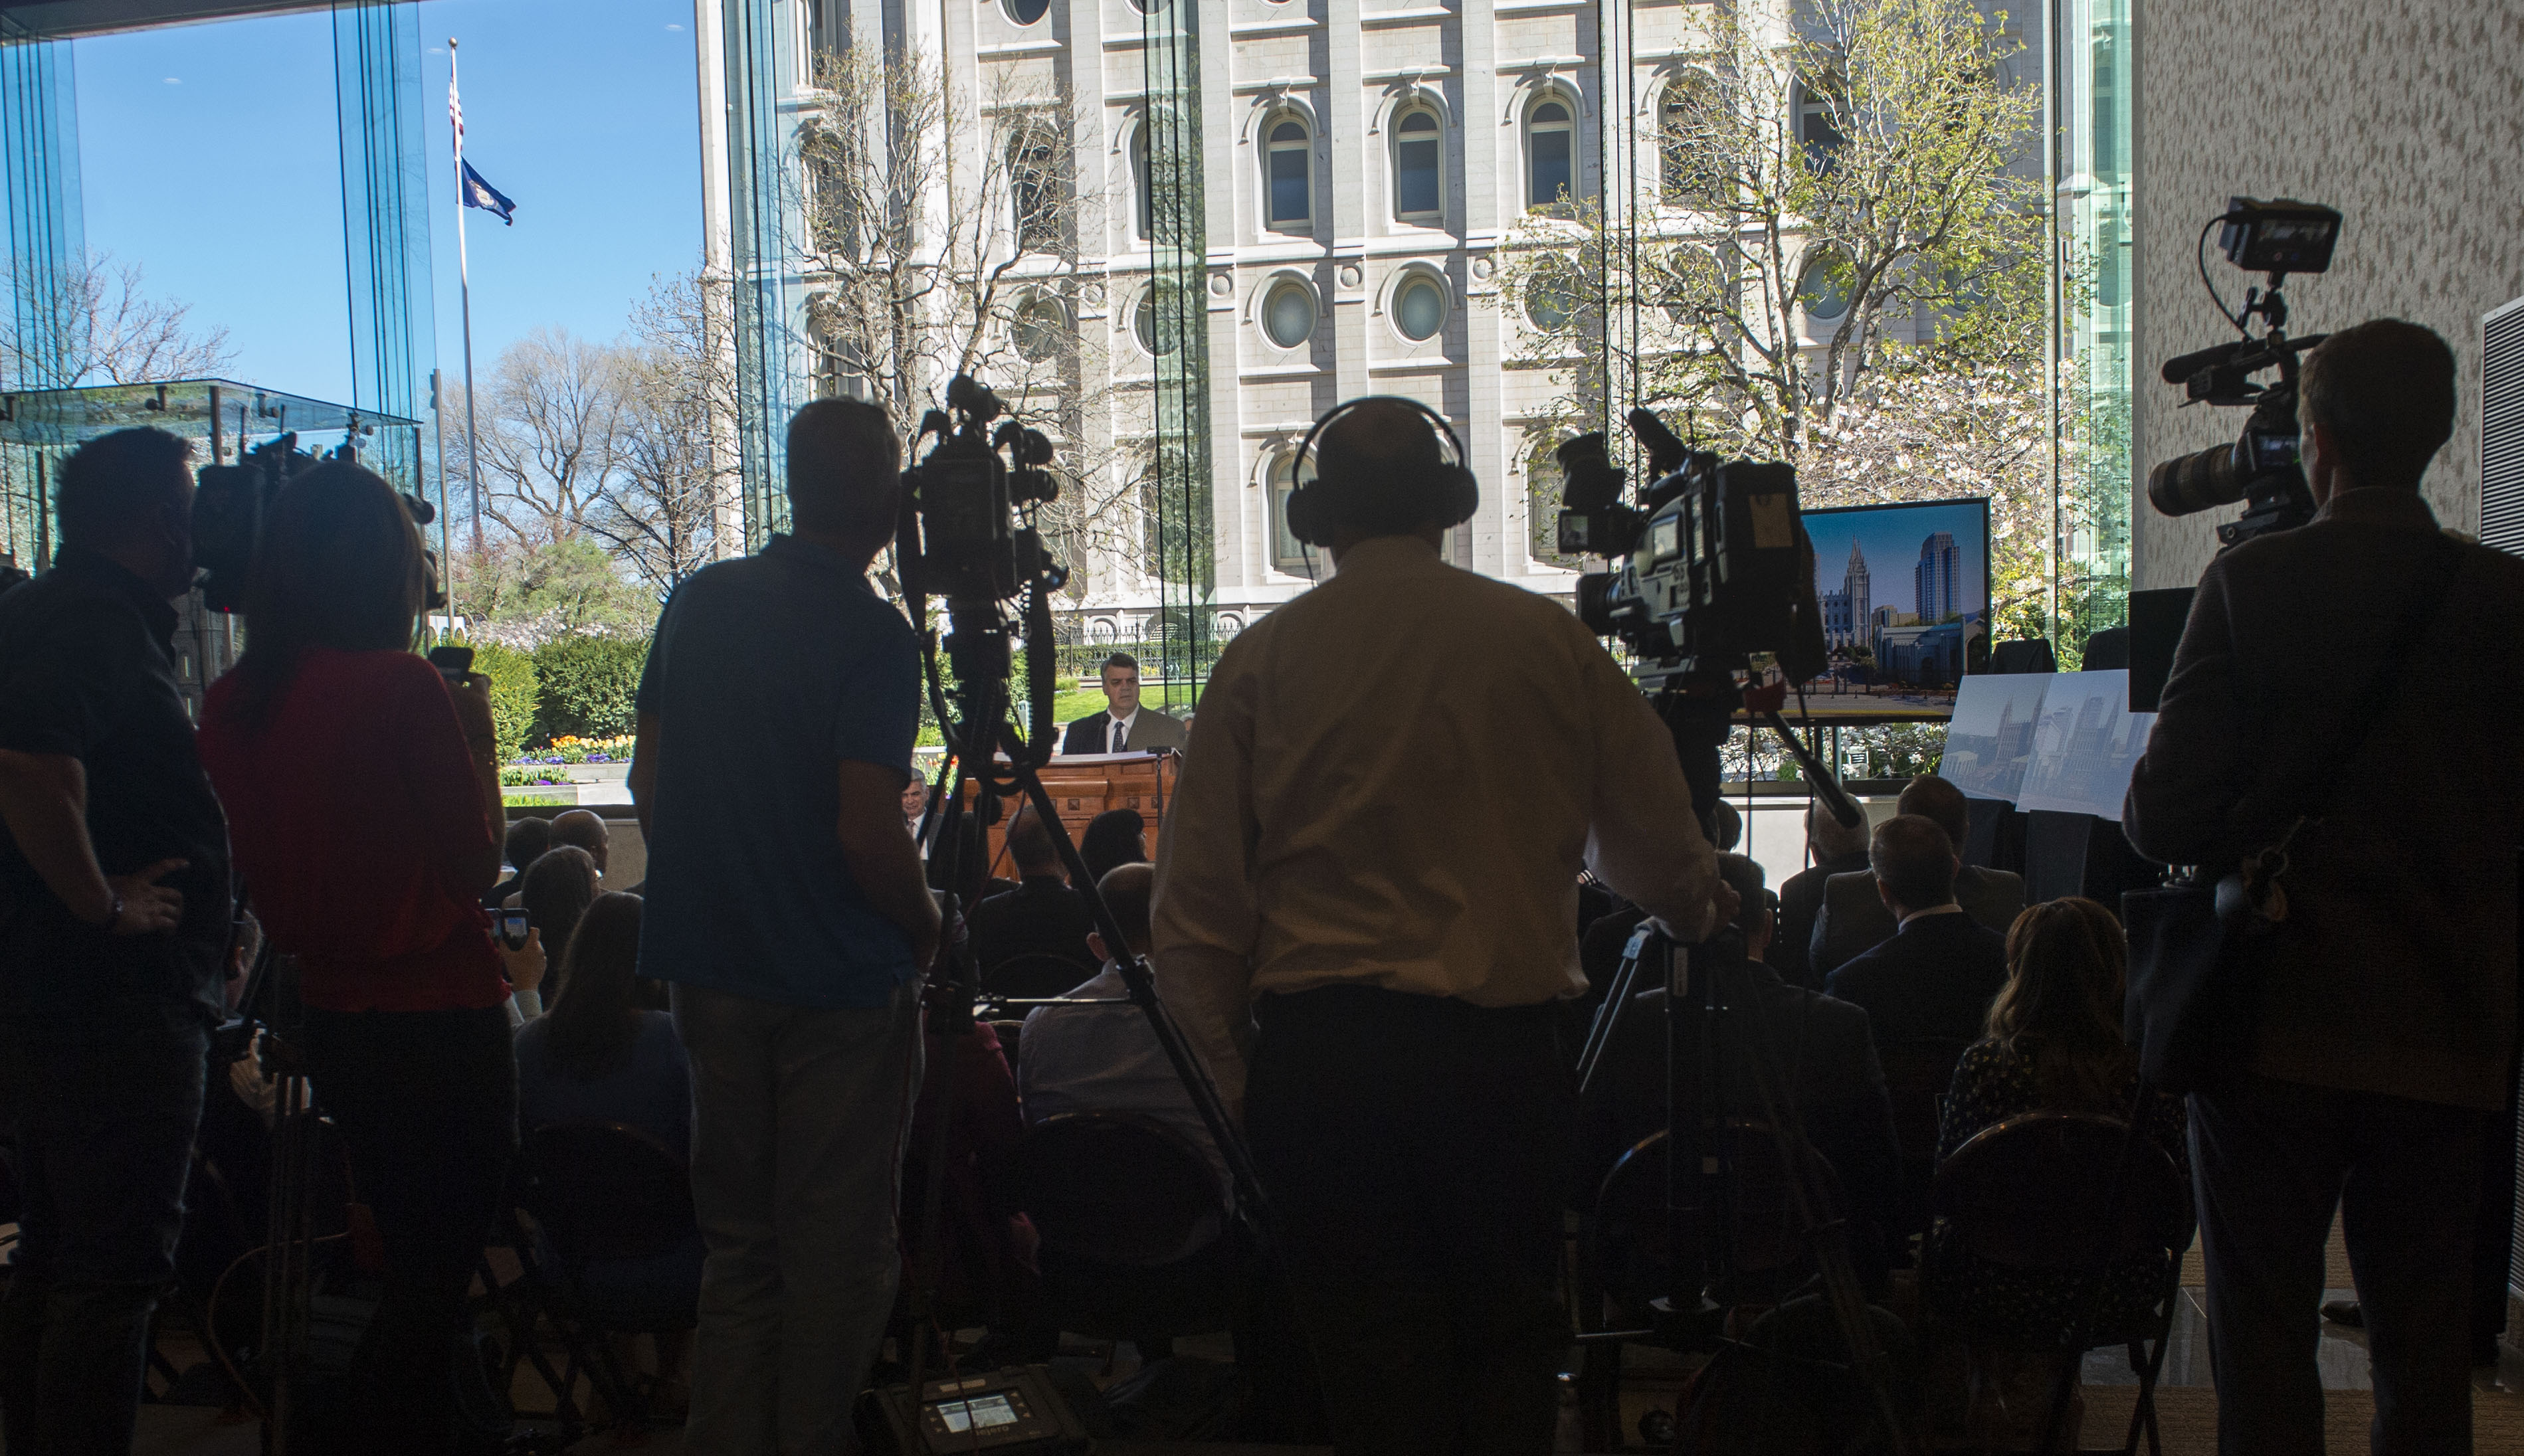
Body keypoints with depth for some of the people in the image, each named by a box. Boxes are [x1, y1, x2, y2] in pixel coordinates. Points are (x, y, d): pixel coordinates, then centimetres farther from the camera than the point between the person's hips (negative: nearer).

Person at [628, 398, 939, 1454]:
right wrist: (925, 929, -4)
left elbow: (647, 781, 9)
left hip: (710, 965, 6)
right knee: (836, 1247, 6)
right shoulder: (873, 635, -16)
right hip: (843, 981, -6)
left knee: (738, 1235, 17)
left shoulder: (699, 602, 3)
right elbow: (867, 834, -22)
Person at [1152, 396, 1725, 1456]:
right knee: (1507, 1340, 12)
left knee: (1371, 1351, 7)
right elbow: (1664, 863, 9)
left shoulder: (1261, 660, 2)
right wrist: (1691, 903, 31)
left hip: (1318, 1047, 0)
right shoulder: (1549, 642, 2)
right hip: (1504, 1042, 0)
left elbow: (1195, 901, 0)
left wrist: (1228, 1071, 9)